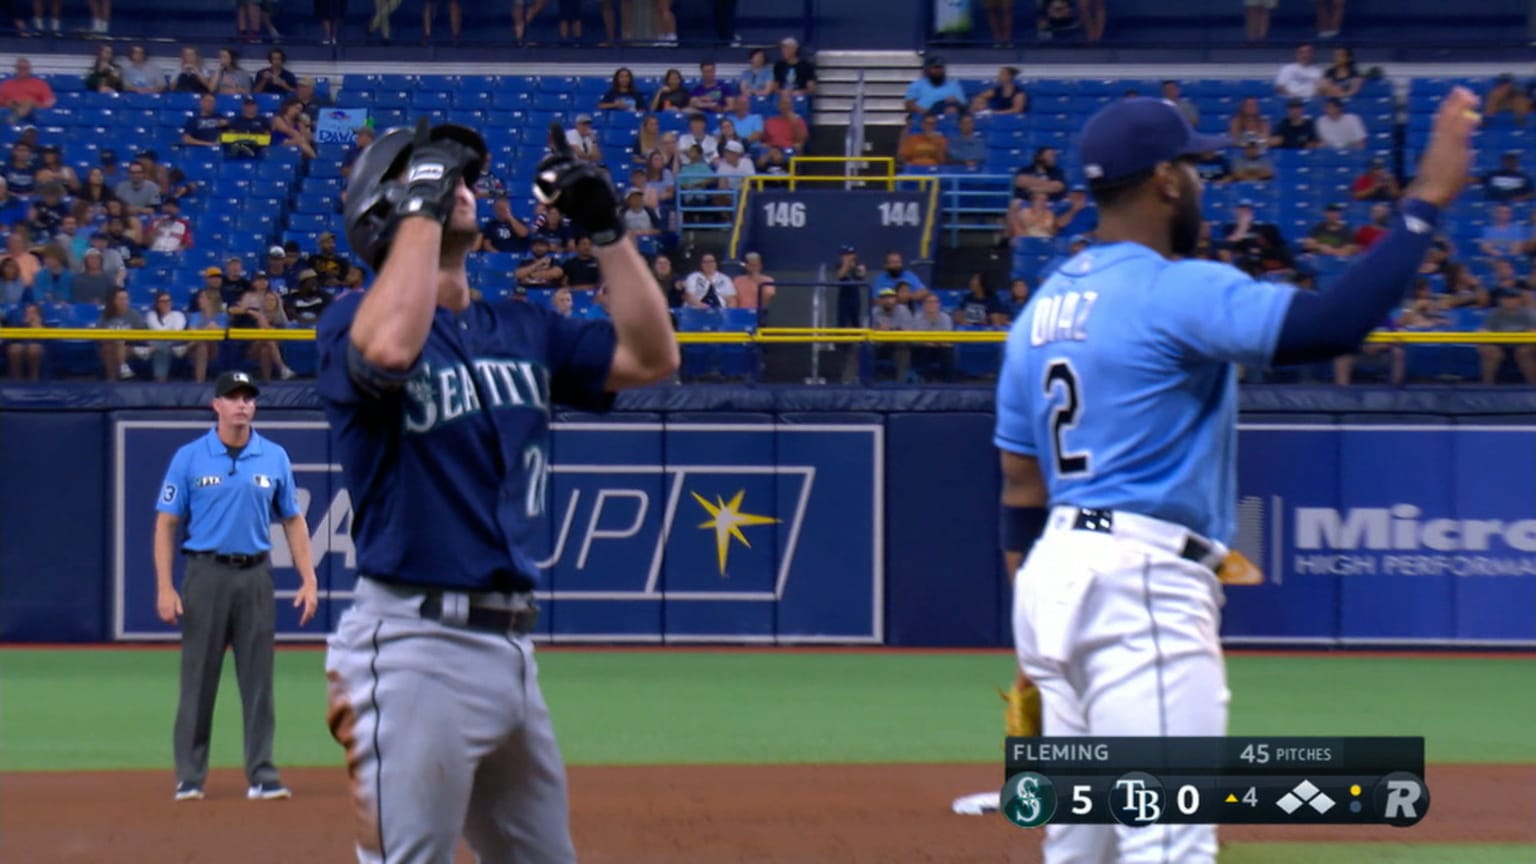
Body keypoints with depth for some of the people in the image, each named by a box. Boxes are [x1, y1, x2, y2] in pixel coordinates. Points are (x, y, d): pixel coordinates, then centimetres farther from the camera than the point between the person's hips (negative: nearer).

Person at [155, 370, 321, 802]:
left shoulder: (274, 457, 7)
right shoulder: (189, 458, 0)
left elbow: (293, 520, 11)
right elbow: (167, 523, 0)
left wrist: (308, 580, 2)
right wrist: (164, 587, -9)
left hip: (255, 576, 2)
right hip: (206, 575, -2)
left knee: (259, 680, 3)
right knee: (198, 679, 1)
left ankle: (262, 775, 7)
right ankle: (189, 778, 6)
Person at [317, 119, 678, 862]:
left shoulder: (523, 332, 16)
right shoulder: (355, 320, -4)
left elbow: (651, 357, 10)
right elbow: (390, 348, -28)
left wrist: (603, 226, 4)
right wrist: (422, 206, -18)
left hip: (512, 645, 8)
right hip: (414, 645, -8)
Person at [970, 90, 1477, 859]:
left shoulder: (1042, 308, 15)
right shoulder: (1177, 292, -11)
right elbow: (1332, 325, -25)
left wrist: (1039, 650, 24)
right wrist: (1427, 202, -17)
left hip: (1054, 568, 9)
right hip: (1143, 578, -9)